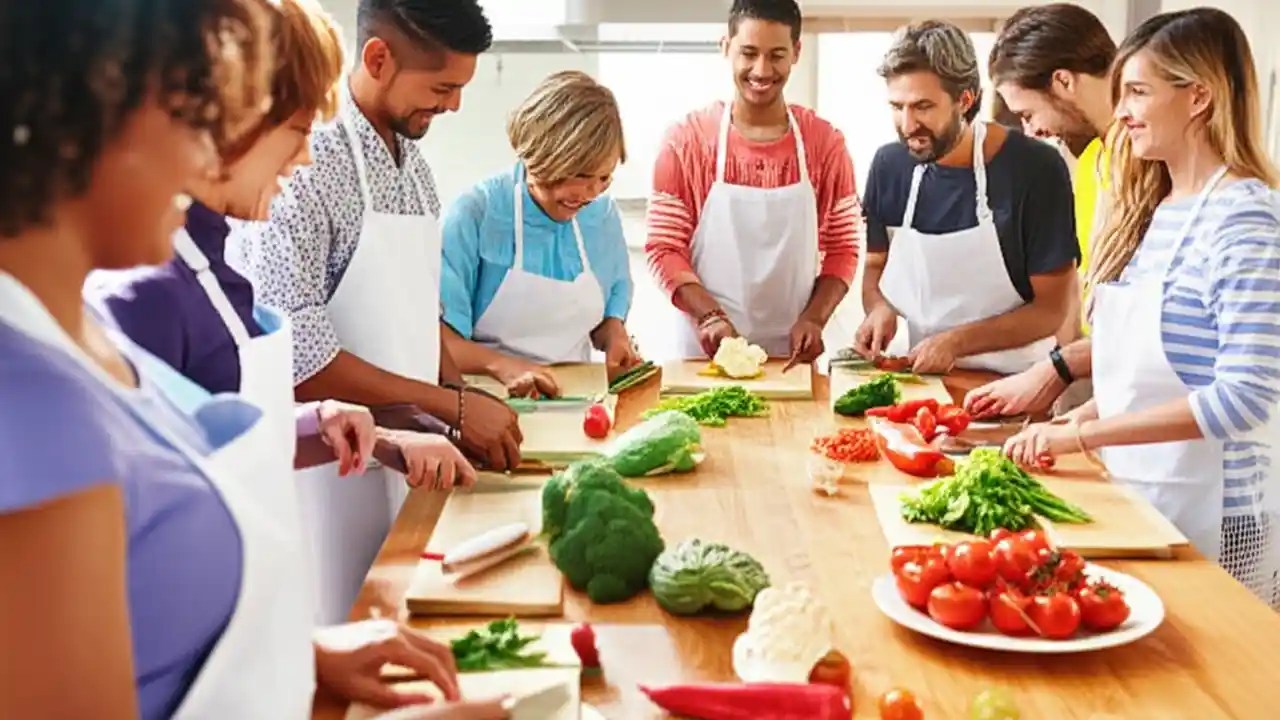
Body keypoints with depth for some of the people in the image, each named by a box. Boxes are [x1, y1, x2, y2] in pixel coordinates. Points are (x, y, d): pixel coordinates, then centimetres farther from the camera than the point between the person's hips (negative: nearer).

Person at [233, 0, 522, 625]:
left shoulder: (413, 165, 9)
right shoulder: (306, 164, -17)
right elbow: (296, 356, -22)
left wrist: (466, 400, 3)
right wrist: (451, 406, -18)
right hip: (331, 469, -7)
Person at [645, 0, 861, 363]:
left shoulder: (826, 143, 0)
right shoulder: (686, 141, -5)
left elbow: (842, 249, 4)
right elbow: (664, 248, -5)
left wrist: (814, 318, -11)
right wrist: (709, 315, -19)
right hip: (707, 350, -1)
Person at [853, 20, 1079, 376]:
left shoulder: (1035, 168, -11)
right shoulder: (889, 164, 1)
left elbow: (1050, 309, -7)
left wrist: (955, 342, -18)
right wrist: (880, 309, -6)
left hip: (1004, 384, -3)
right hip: (906, 374, 3)